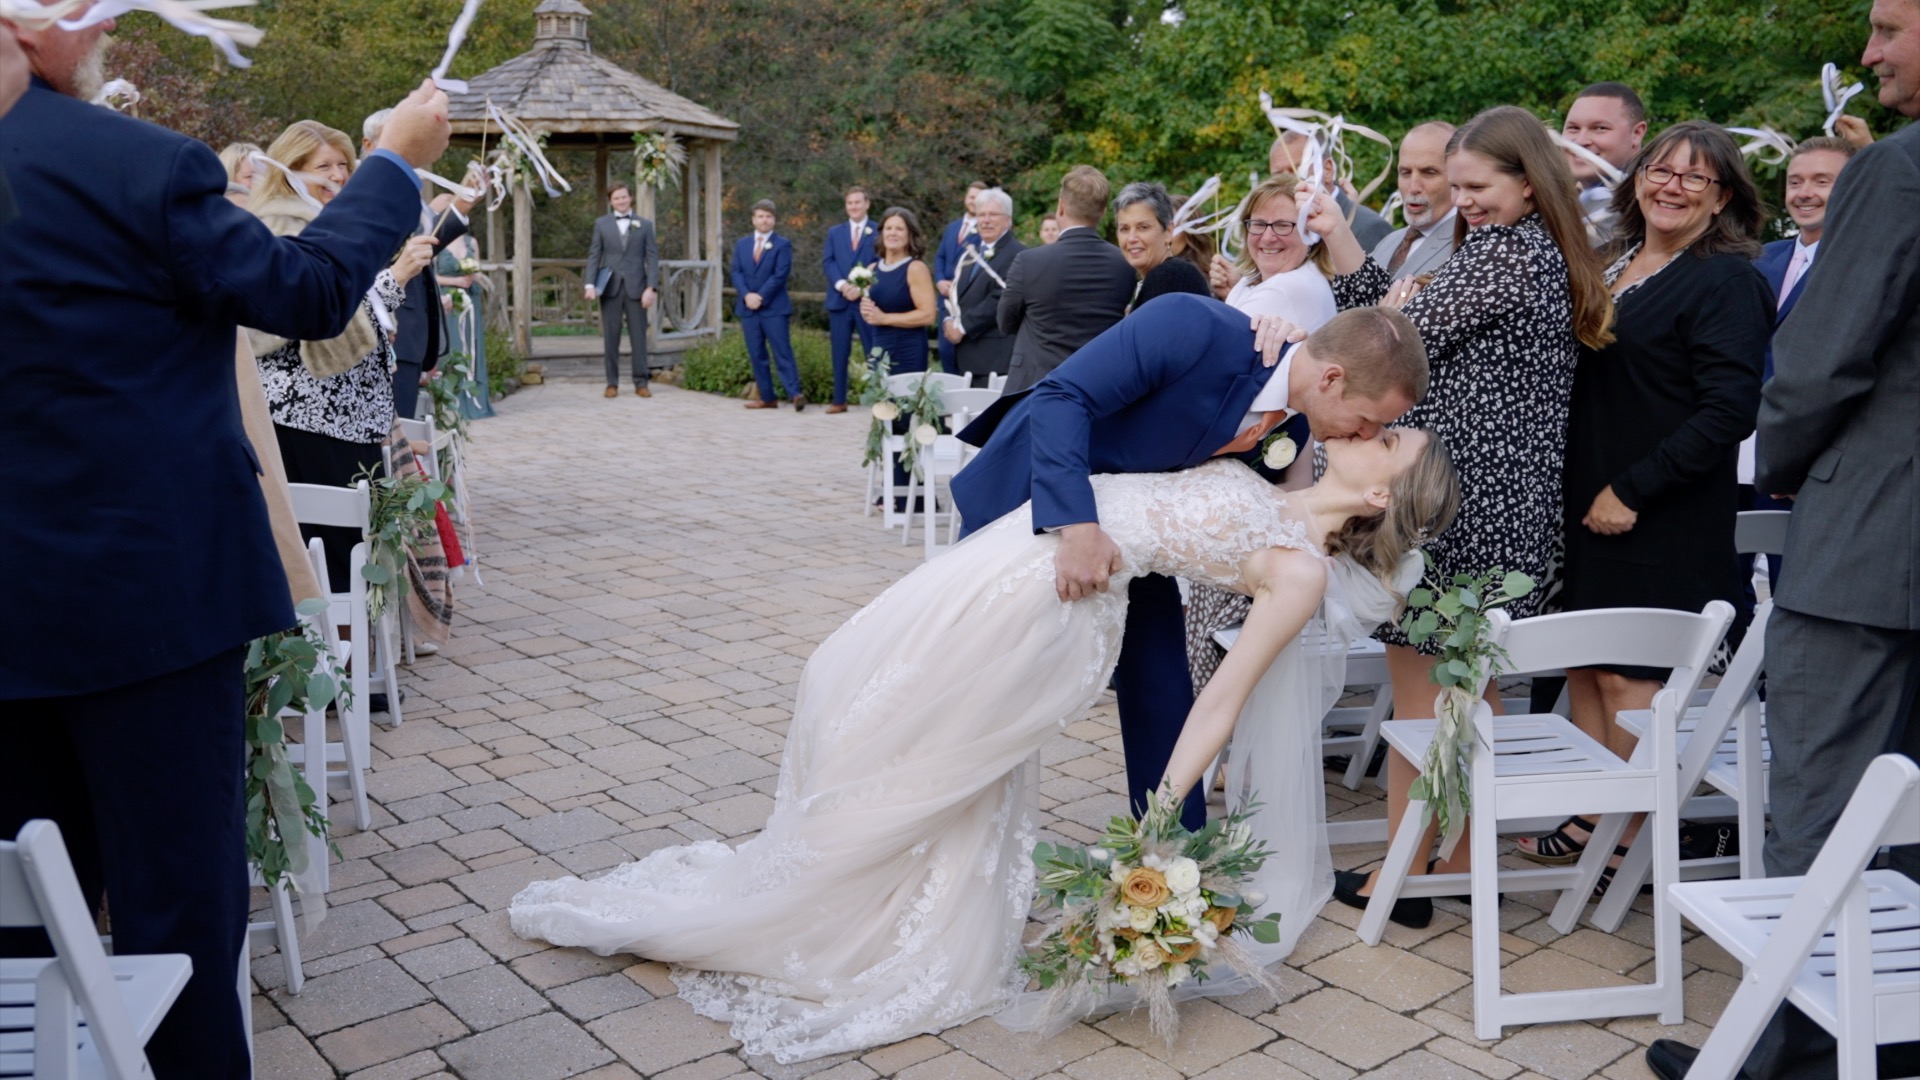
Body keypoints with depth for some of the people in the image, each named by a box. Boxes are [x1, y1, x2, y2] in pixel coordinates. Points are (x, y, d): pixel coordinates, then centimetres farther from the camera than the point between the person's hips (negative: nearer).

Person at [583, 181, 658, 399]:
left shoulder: (645, 225, 8)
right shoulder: (601, 224, 9)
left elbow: (652, 257, 3)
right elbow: (593, 255, 6)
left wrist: (650, 287, -8)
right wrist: (590, 284, -6)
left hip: (636, 287, 0)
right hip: (610, 287, 1)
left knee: (638, 336, 0)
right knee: (611, 337, 3)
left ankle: (640, 383, 6)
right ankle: (612, 383, 9)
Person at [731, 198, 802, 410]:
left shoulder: (782, 244, 1)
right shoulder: (742, 244, 15)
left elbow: (780, 275, -9)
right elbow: (737, 273, 7)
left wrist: (760, 297, -15)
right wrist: (747, 295, -11)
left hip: (774, 308, -5)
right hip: (748, 308, 5)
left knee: (782, 353, -9)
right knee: (757, 355, 5)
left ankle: (795, 394, -12)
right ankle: (767, 398, 9)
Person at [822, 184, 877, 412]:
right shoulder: (834, 232, 15)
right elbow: (827, 262, 5)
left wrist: (861, 287, -15)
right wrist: (842, 284, -13)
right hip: (839, 300, 3)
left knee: (874, 352, -2)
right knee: (840, 353, 6)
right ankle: (839, 400, 11)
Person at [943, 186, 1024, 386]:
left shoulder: (1017, 254, -10)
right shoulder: (975, 252, 20)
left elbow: (1000, 299, -18)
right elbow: (959, 294, 20)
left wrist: (962, 327, -14)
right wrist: (949, 323, 0)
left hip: (995, 356, -8)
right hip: (969, 354, 8)